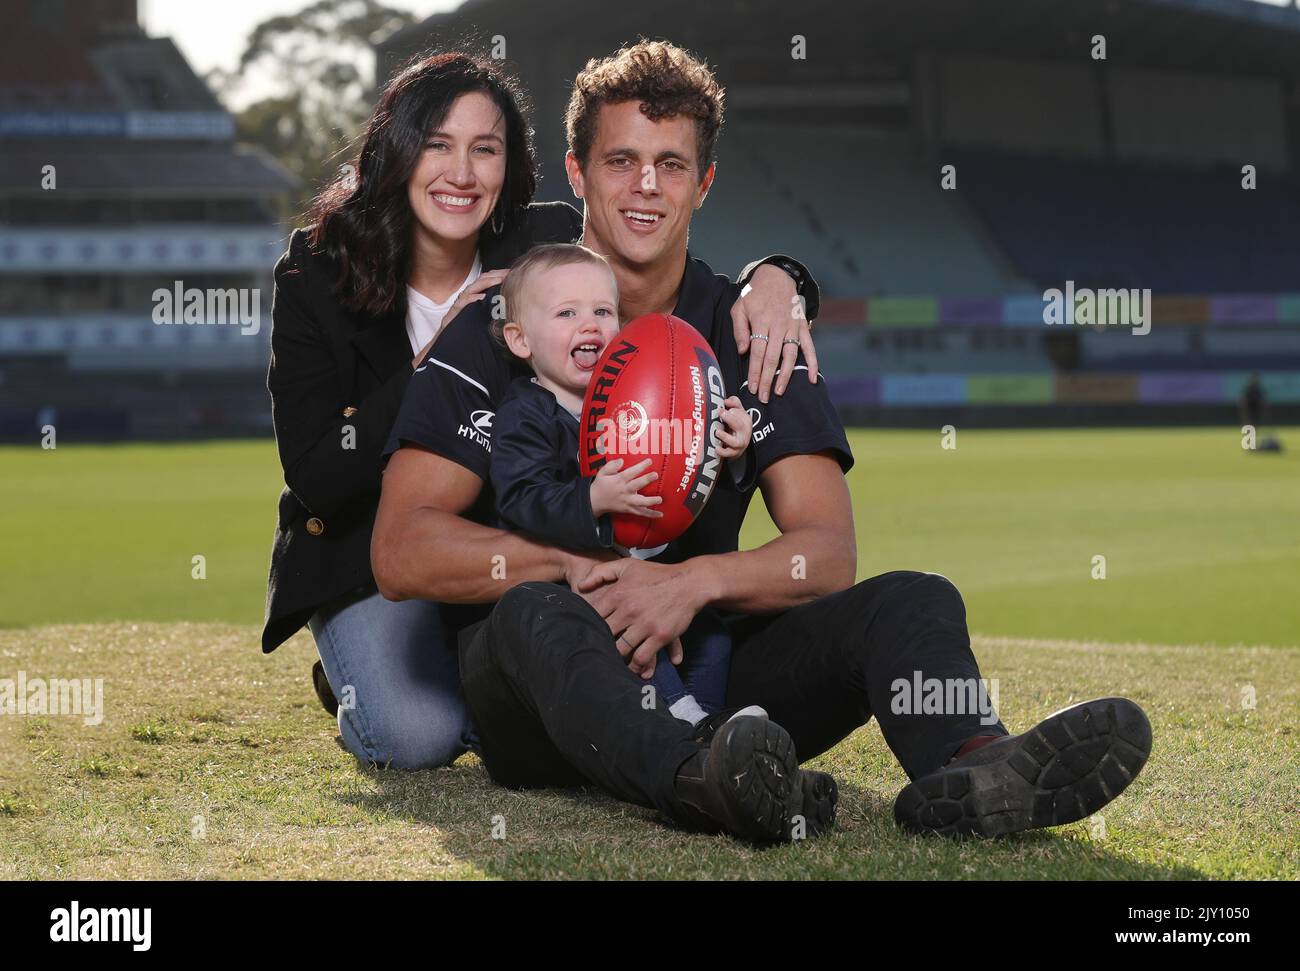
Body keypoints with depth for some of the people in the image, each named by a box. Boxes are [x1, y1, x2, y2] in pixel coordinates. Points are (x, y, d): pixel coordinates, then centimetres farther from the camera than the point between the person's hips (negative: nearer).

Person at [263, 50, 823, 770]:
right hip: (366, 556, -2)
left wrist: (772, 276, -35)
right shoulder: (317, 277, -14)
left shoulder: (548, 246, -10)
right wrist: (432, 366, -29)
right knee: (418, 738, -26)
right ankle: (353, 682, 13)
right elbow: (314, 479, -19)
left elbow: (701, 303, -10)